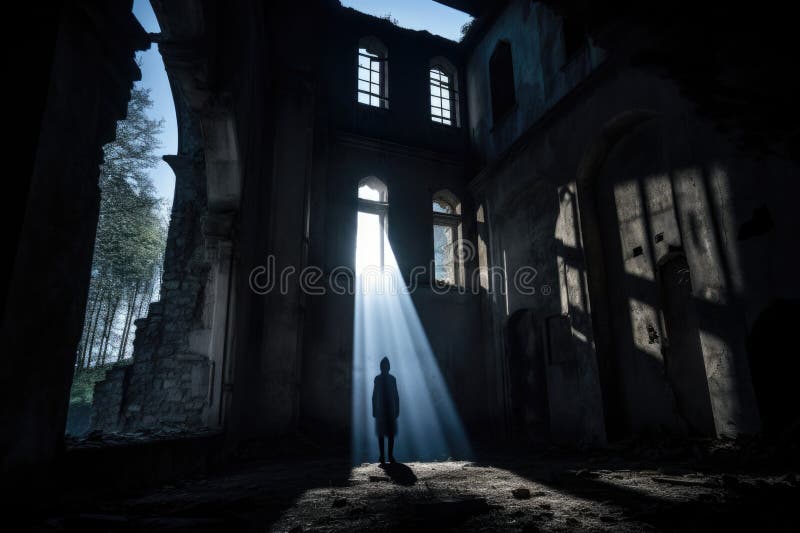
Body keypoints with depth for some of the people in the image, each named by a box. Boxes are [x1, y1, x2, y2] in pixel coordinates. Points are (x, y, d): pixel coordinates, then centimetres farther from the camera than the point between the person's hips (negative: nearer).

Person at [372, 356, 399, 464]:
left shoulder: (392, 379, 4)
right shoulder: (377, 378, 2)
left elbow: (396, 396, 6)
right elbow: (374, 396, 3)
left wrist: (397, 410, 2)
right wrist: (374, 410, 0)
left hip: (391, 410, 1)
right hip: (380, 410, -1)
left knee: (391, 433, 0)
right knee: (381, 434, 1)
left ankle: (391, 456, 6)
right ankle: (382, 456, 5)